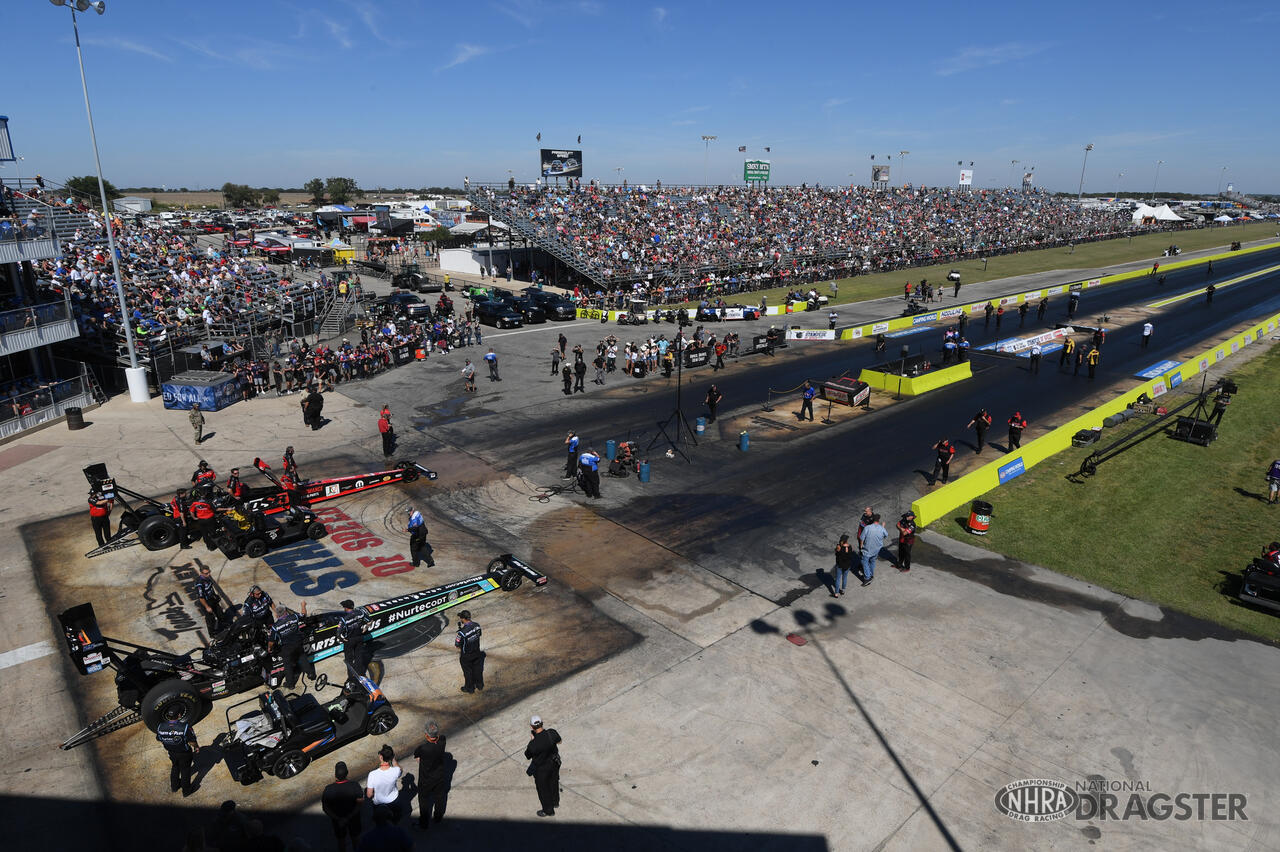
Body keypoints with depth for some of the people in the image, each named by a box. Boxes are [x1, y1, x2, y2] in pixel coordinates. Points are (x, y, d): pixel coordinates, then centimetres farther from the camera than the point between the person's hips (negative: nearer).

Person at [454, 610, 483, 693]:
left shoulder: (462, 632, -34)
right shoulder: (477, 625, -16)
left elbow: (457, 646, -23)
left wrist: (456, 636, -5)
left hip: (466, 656, -5)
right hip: (477, 652, 5)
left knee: (468, 672, 19)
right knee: (477, 669, 25)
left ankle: (470, 688, 38)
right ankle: (480, 685, 43)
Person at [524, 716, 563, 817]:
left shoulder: (533, 744, -37)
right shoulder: (552, 733, -25)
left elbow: (527, 756, -15)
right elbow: (559, 741, -2)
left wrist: (532, 739, -11)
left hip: (542, 769, -5)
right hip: (554, 763, 5)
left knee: (543, 789, 22)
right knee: (554, 783, 30)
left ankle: (548, 810, 43)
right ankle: (555, 802, 55)